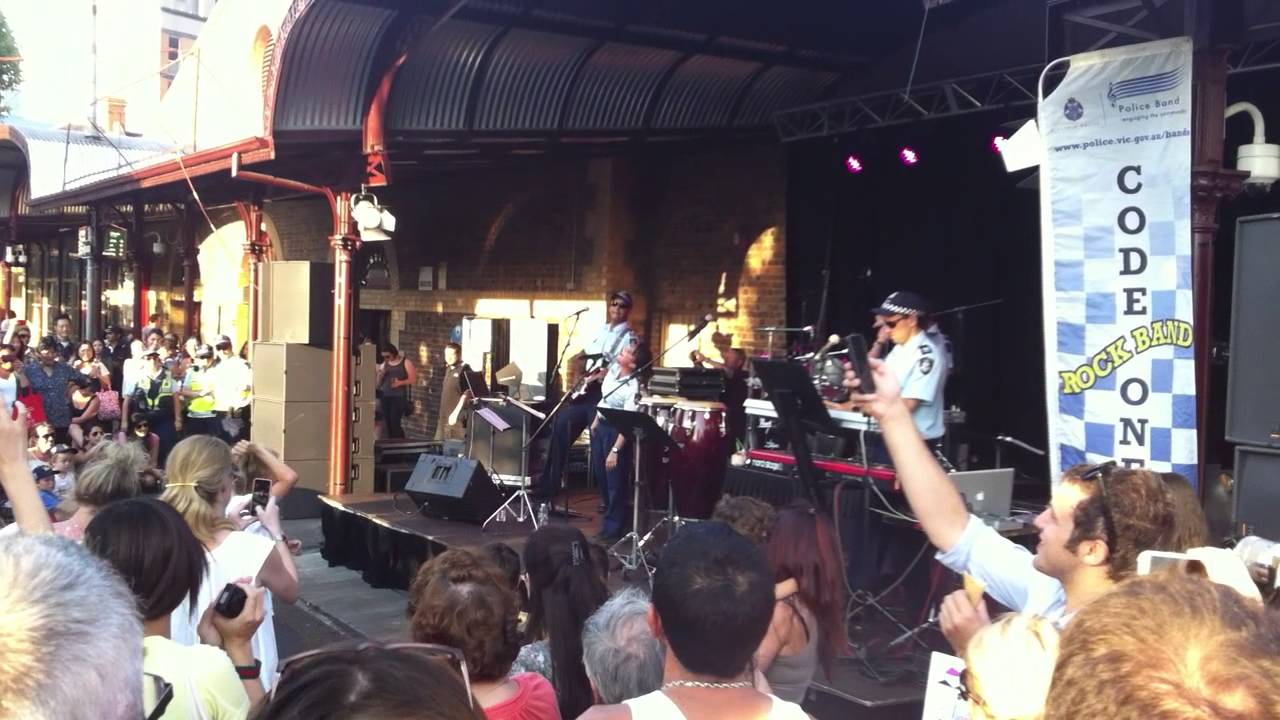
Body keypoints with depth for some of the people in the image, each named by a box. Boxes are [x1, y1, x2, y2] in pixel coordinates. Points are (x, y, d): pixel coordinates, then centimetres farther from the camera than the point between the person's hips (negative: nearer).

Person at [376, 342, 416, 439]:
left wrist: (400, 382, -19)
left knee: (395, 423, -15)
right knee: (388, 424, 1)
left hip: (399, 397, -5)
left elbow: (413, 380, -4)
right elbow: (378, 384, 19)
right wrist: (380, 376, -3)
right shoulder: (384, 364, 15)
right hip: (385, 397, 5)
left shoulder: (406, 362, 1)